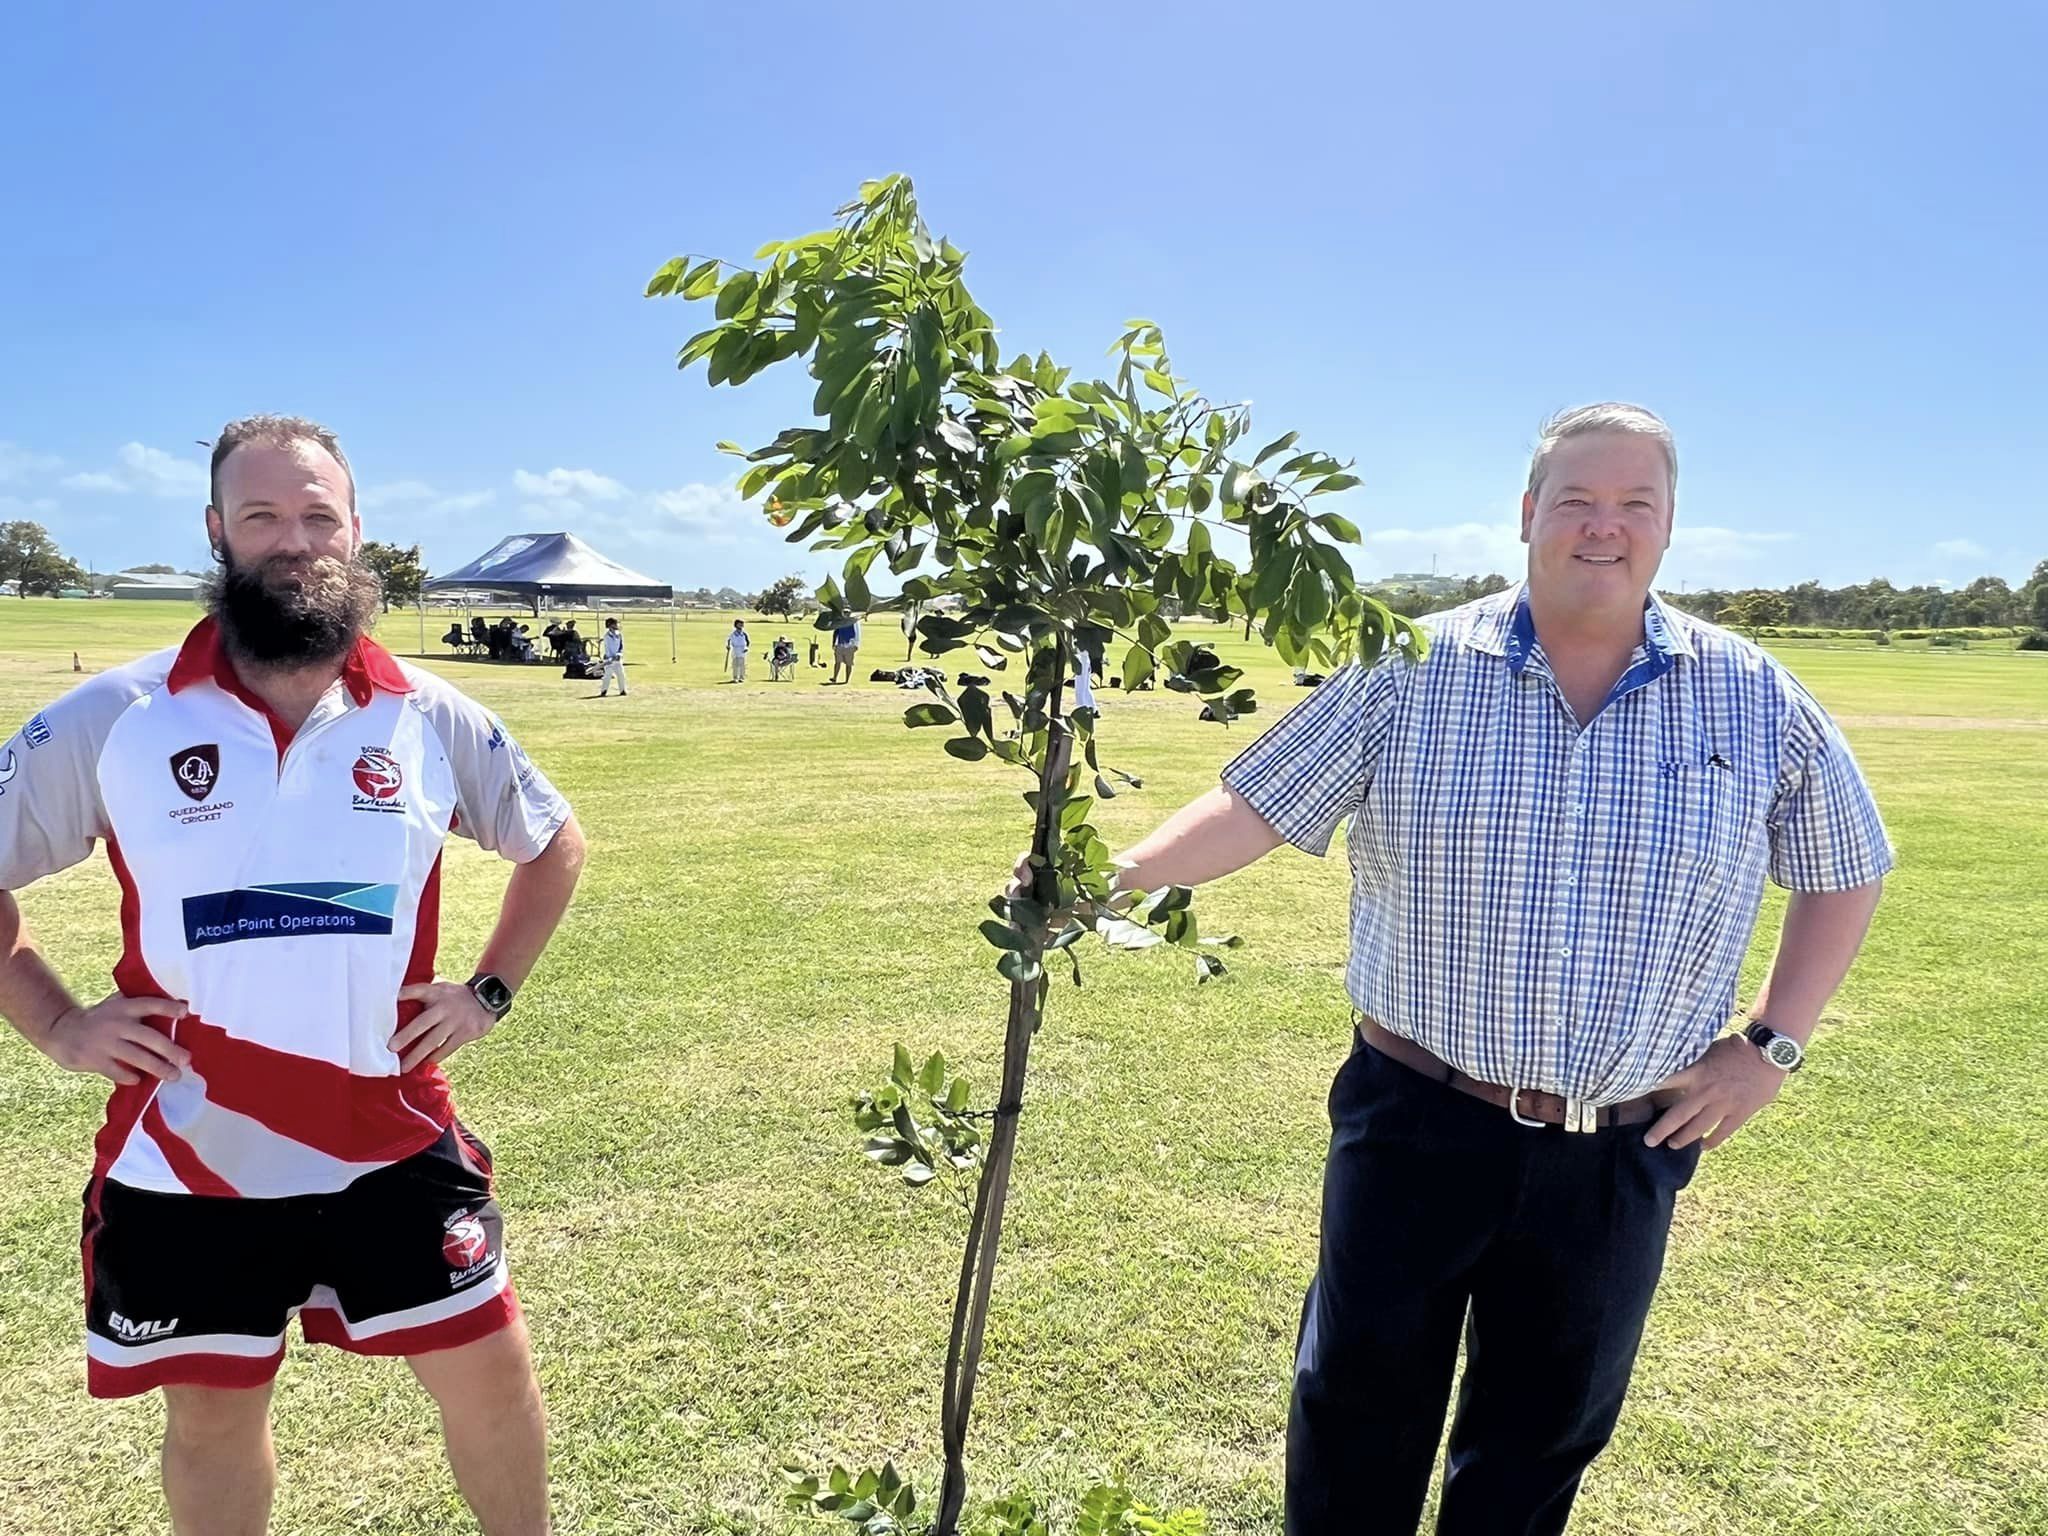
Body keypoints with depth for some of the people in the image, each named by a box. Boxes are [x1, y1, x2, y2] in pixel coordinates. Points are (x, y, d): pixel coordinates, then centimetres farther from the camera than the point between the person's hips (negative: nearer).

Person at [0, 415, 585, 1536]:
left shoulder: (433, 721, -4)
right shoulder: (111, 718, -7)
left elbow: (555, 845, 11)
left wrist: (490, 991, 4)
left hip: (393, 1140, 1)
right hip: (188, 1155, 0)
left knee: (489, 1371, 10)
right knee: (213, 1411, 18)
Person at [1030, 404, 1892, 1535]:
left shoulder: (1757, 702, 0)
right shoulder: (1413, 670, -5)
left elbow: (1842, 874, 12)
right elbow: (1257, 805, -7)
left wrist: (1772, 1045, 3)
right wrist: (1114, 875, -21)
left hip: (1625, 1152, 2)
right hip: (1416, 1125, -1)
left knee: (1543, 1438, 20)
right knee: (1359, 1409, 14)